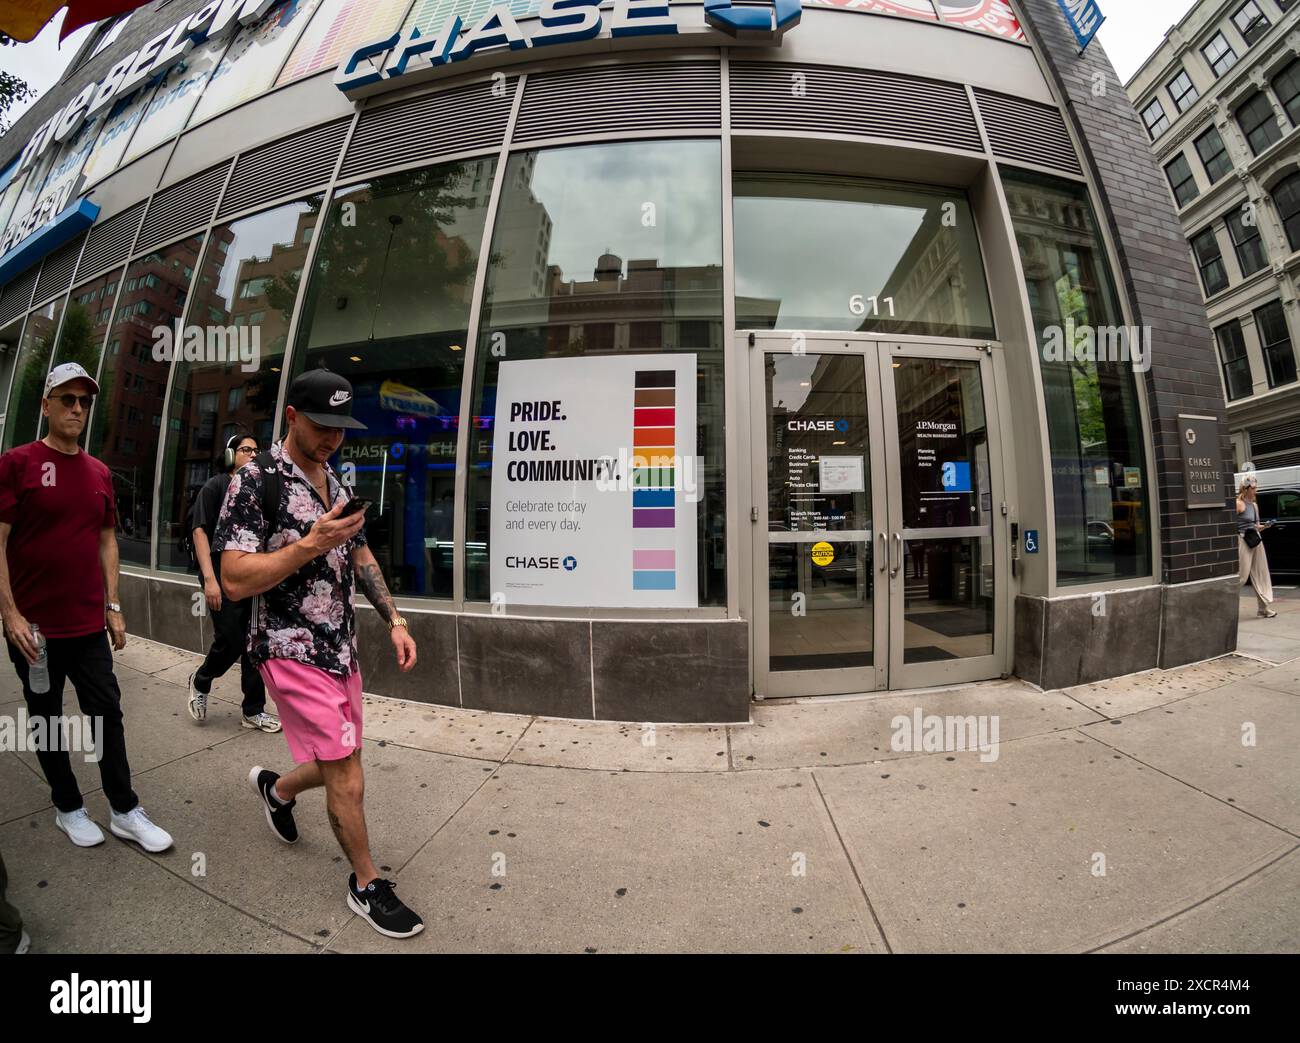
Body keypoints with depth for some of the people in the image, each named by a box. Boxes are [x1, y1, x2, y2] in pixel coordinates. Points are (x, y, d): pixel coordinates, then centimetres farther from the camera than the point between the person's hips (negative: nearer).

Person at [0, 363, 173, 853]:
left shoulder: (99, 472, 7)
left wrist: (113, 606, 8)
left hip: (89, 625, 4)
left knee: (108, 714, 7)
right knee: (47, 719, 12)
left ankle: (125, 812, 18)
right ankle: (68, 808, 29)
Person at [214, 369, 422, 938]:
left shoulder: (337, 481, 10)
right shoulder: (254, 481, -12)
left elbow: (361, 558, 14)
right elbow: (234, 580, -16)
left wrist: (394, 620, 6)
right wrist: (311, 544, -25)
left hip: (341, 650, 7)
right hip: (293, 651, -7)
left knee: (338, 769, 19)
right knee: (347, 779, -2)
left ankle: (275, 788, 50)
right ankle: (367, 885, 20)